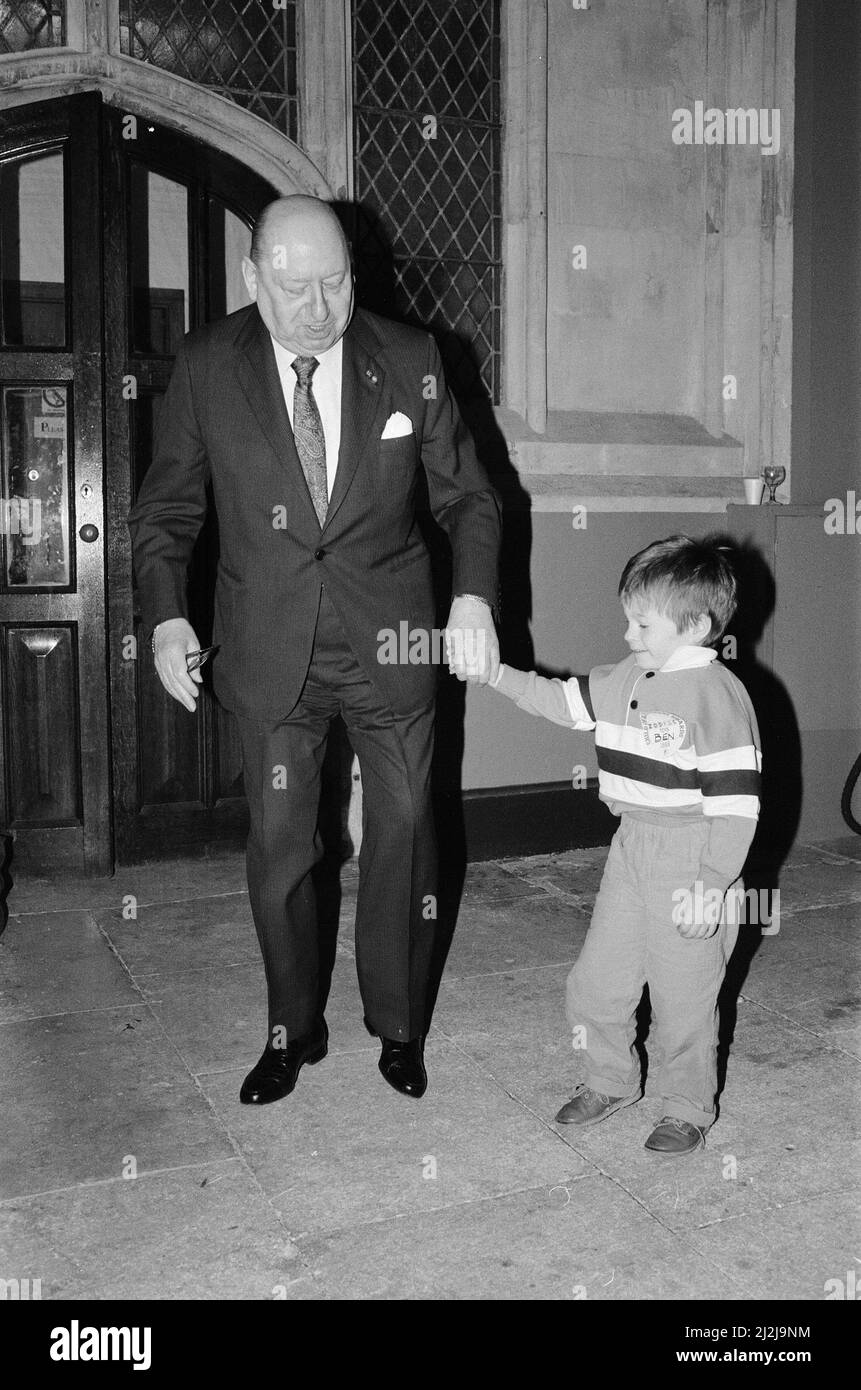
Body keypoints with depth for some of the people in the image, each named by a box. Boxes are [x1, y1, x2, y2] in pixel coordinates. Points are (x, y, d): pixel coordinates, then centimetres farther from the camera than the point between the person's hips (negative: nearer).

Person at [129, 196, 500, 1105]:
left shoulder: (409, 359, -4)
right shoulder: (206, 366, -4)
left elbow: (467, 494, 2)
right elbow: (165, 510, 3)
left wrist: (474, 596, -14)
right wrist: (165, 615, -11)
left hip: (390, 645, 0)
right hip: (270, 650, 0)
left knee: (402, 835, 10)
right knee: (277, 849, 9)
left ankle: (398, 1026, 31)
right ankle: (293, 1032, 30)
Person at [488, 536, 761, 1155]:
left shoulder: (719, 695, -18)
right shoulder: (628, 679, 6)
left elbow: (735, 803, -19)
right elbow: (563, 700, 19)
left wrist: (713, 885, -21)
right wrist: (497, 674, 10)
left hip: (692, 870, -7)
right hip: (631, 850, 8)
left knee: (684, 999, 6)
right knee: (597, 981, 14)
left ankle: (689, 1110, 29)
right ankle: (611, 1082, 38)